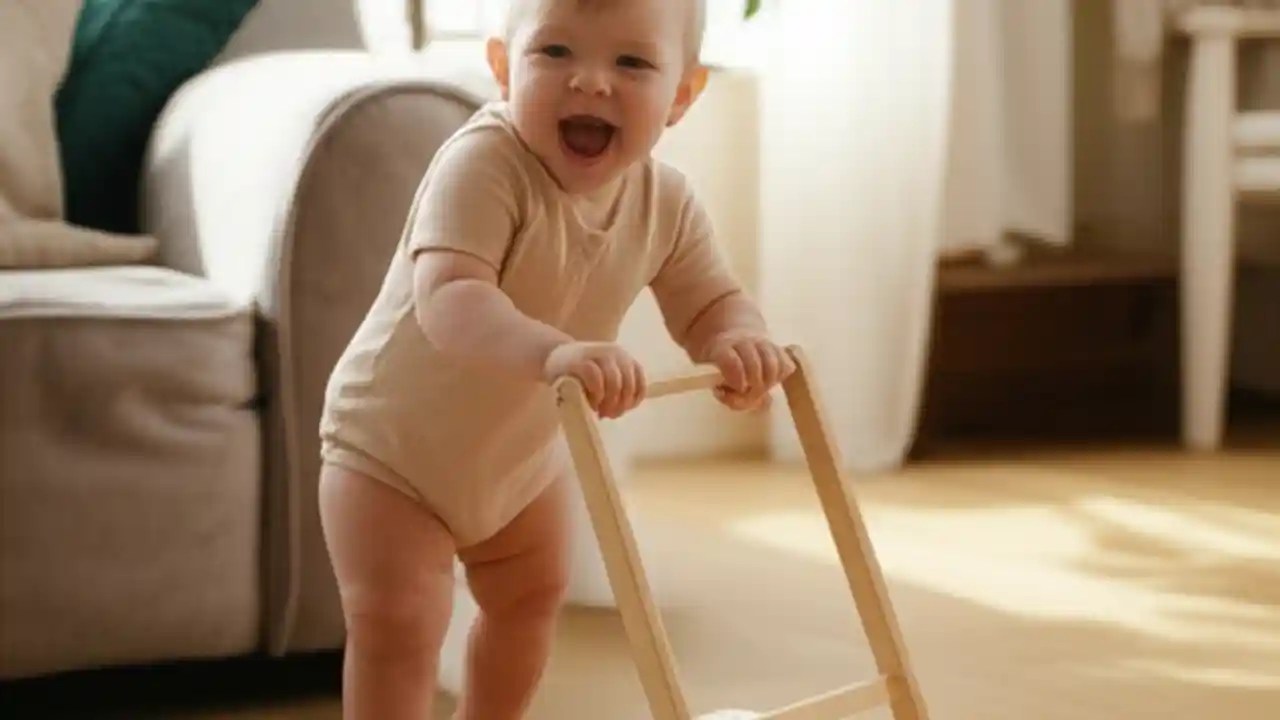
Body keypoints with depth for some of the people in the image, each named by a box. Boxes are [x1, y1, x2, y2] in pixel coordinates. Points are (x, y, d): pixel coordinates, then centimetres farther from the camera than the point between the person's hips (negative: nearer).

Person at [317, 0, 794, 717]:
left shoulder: (667, 204, -17)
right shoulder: (484, 163, -37)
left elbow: (713, 303, -13)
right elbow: (448, 300, -49)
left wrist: (741, 343, -39)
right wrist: (554, 352, -68)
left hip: (525, 447, 6)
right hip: (394, 440, -6)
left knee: (533, 596, 23)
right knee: (398, 624, -14)